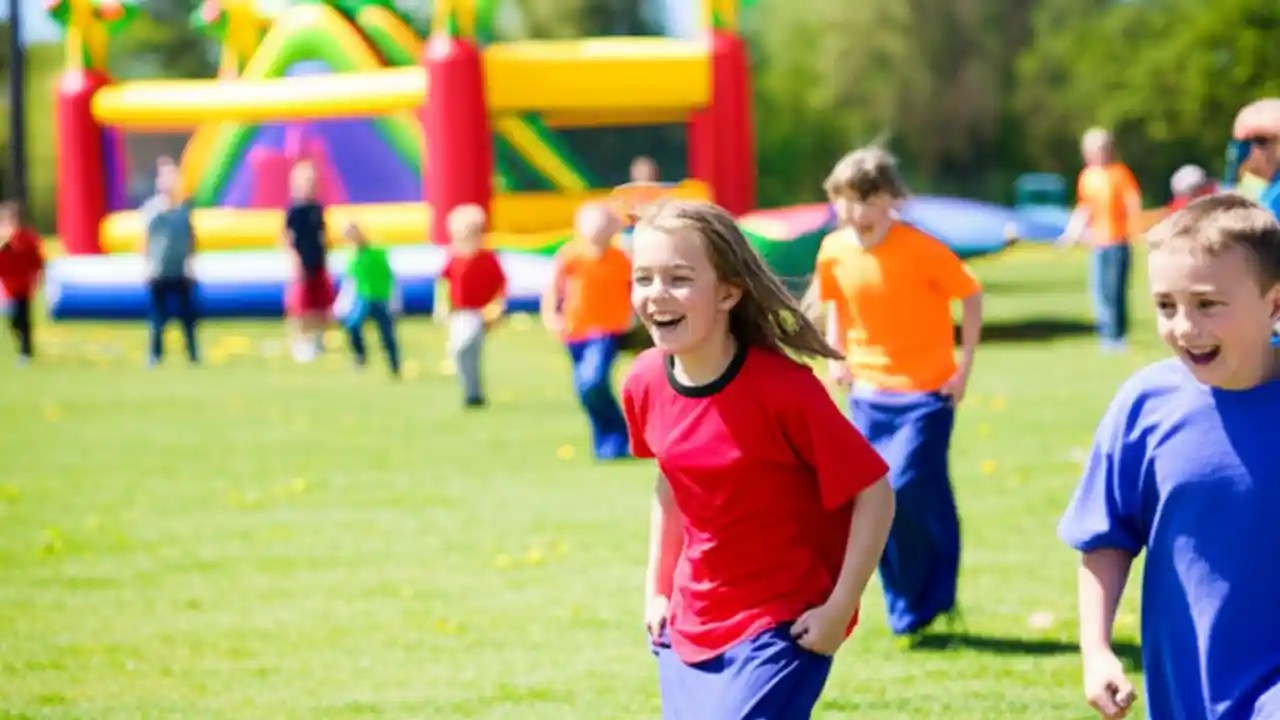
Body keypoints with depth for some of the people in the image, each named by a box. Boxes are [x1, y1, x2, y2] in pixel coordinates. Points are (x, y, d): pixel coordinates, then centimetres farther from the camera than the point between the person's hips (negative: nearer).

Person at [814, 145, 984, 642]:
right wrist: (836, 353, 5)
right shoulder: (833, 252, -4)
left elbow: (971, 295, -8)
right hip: (868, 392, 5)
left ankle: (931, 599, 4)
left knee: (905, 488, -16)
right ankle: (906, 614, 18)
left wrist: (965, 365, -10)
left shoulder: (922, 249, -17)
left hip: (925, 391, -5)